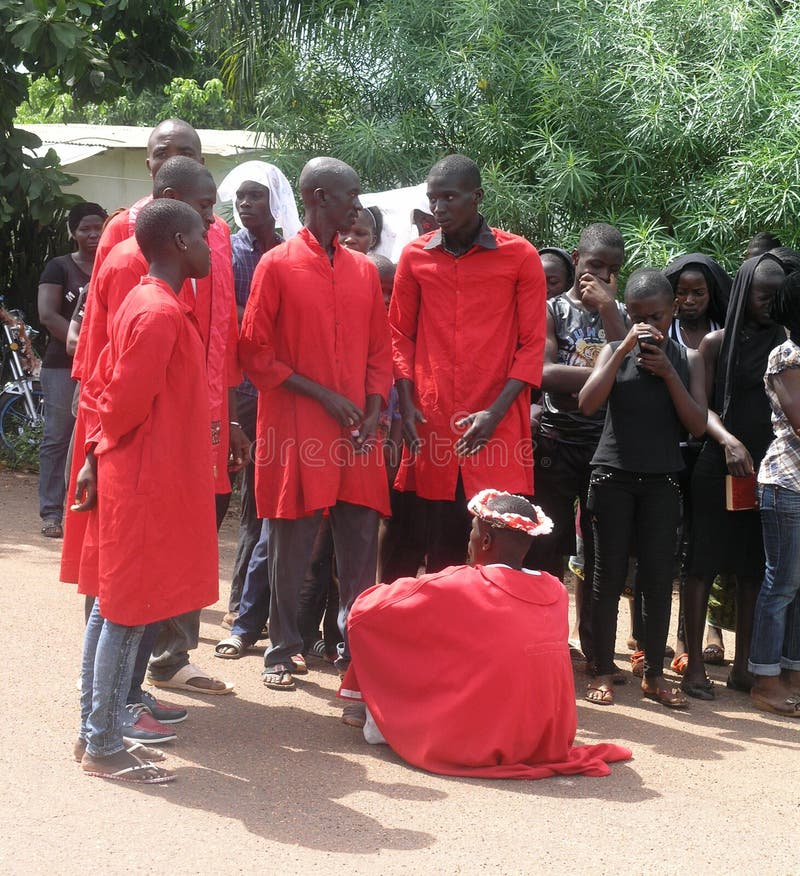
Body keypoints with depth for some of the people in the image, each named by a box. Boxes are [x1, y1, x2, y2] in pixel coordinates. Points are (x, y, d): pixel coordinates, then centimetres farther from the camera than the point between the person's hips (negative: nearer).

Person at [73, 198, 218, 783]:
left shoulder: (140, 303, 13)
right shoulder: (161, 314, -18)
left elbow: (105, 388, 15)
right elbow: (126, 401, -21)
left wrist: (97, 453, 10)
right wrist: (105, 451, -3)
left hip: (131, 477, 10)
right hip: (149, 481, -10)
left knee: (112, 608, 14)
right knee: (129, 611, -3)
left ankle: (93, 732, 22)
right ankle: (104, 747, 5)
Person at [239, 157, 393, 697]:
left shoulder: (364, 269, 13)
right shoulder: (278, 265, -2)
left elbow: (381, 350, 16)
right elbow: (255, 353, -4)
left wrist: (374, 412, 0)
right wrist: (324, 395, -10)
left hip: (356, 434, 4)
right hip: (297, 431, -4)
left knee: (361, 548, 4)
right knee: (292, 546, 2)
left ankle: (358, 648, 13)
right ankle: (283, 652, 14)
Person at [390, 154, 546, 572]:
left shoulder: (520, 256, 1)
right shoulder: (415, 256, 8)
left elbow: (532, 344, 0)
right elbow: (401, 336, 14)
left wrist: (496, 412, -10)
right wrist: (407, 405, 1)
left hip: (498, 427, -2)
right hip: (432, 426, 2)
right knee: (441, 544, 5)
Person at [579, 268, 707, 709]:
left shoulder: (688, 359, 6)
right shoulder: (615, 351, 2)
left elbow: (698, 424, -2)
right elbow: (587, 404, -13)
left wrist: (668, 373, -12)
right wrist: (624, 349, -17)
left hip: (661, 481, 1)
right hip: (613, 475, -1)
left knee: (658, 576, 3)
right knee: (609, 574, 2)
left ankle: (654, 673, 13)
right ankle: (603, 672, 10)